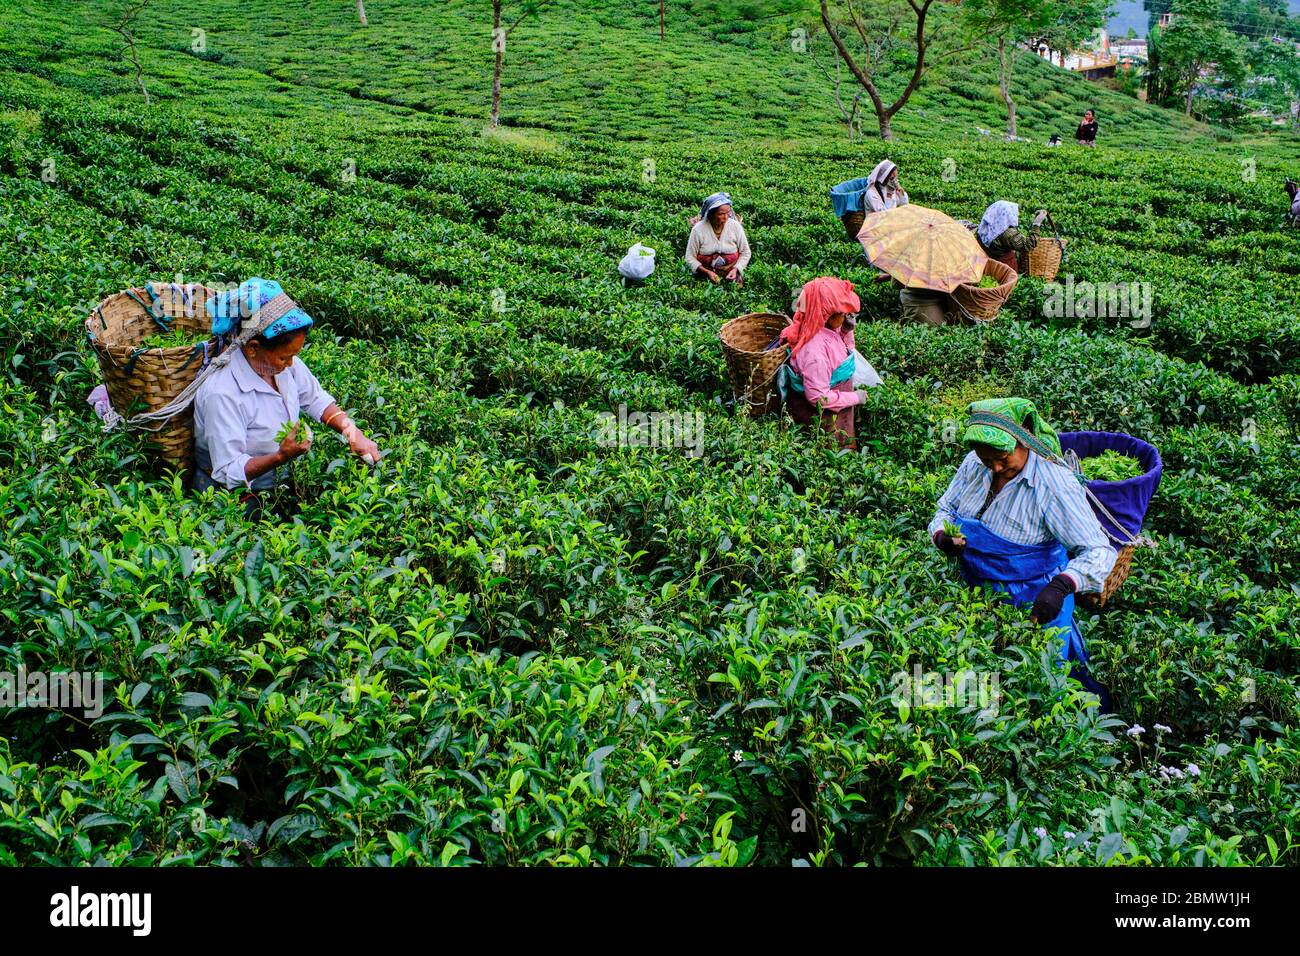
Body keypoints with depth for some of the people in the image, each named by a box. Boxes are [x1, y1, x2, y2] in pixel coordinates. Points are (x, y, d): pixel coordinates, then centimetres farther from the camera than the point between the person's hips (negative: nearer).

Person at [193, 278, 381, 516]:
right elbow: (228, 472, -25)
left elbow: (316, 400, 12)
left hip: (277, 484, 8)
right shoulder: (222, 394, -28)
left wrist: (353, 433, -3)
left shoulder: (283, 364, -6)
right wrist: (281, 457, -38)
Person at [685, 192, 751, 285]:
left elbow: (745, 253, 5)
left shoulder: (735, 226, -4)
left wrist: (736, 269, -12)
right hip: (705, 276, -1)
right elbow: (690, 257, -4)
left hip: (731, 275, 1)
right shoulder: (698, 229, -9)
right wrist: (707, 272, -18)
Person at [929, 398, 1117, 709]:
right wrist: (942, 537, -17)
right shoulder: (974, 464, -7)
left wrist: (1062, 586, -46)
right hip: (980, 590, 6)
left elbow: (1100, 551, -28)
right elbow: (945, 508, 7)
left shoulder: (1054, 484, -26)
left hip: (1034, 602, -5)